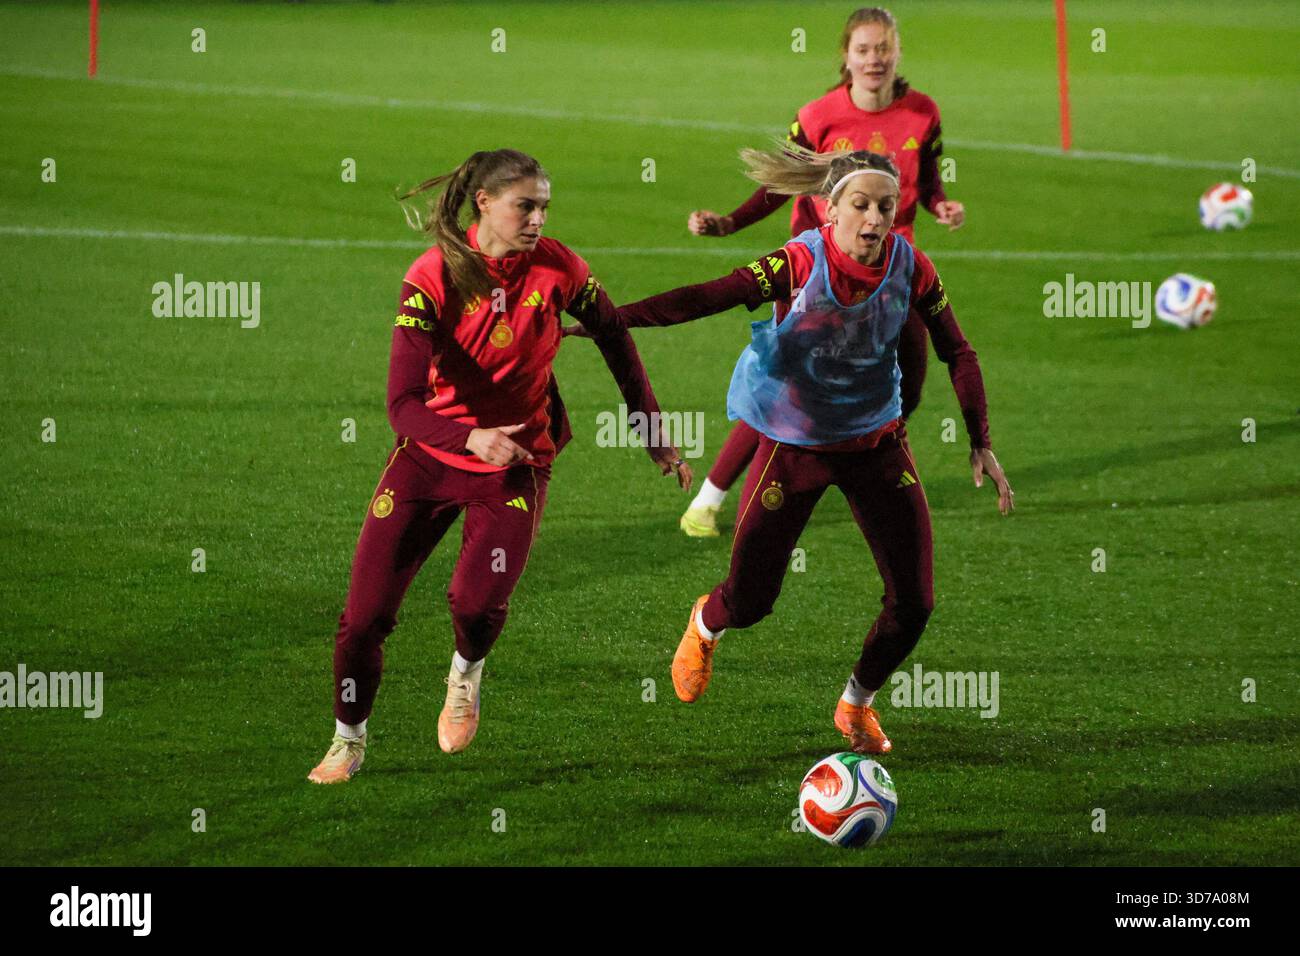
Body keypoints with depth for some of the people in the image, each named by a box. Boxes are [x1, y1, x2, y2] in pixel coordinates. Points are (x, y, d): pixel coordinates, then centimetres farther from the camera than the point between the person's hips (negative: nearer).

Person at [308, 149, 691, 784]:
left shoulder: (556, 267, -13)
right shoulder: (433, 278, -19)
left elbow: (614, 338, 6)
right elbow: (403, 403, -24)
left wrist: (653, 429, 8)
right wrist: (472, 438, -41)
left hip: (516, 462, 0)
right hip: (430, 453, 0)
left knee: (477, 601, -23)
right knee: (366, 611, -3)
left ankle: (465, 674, 15)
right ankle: (348, 743, 23)